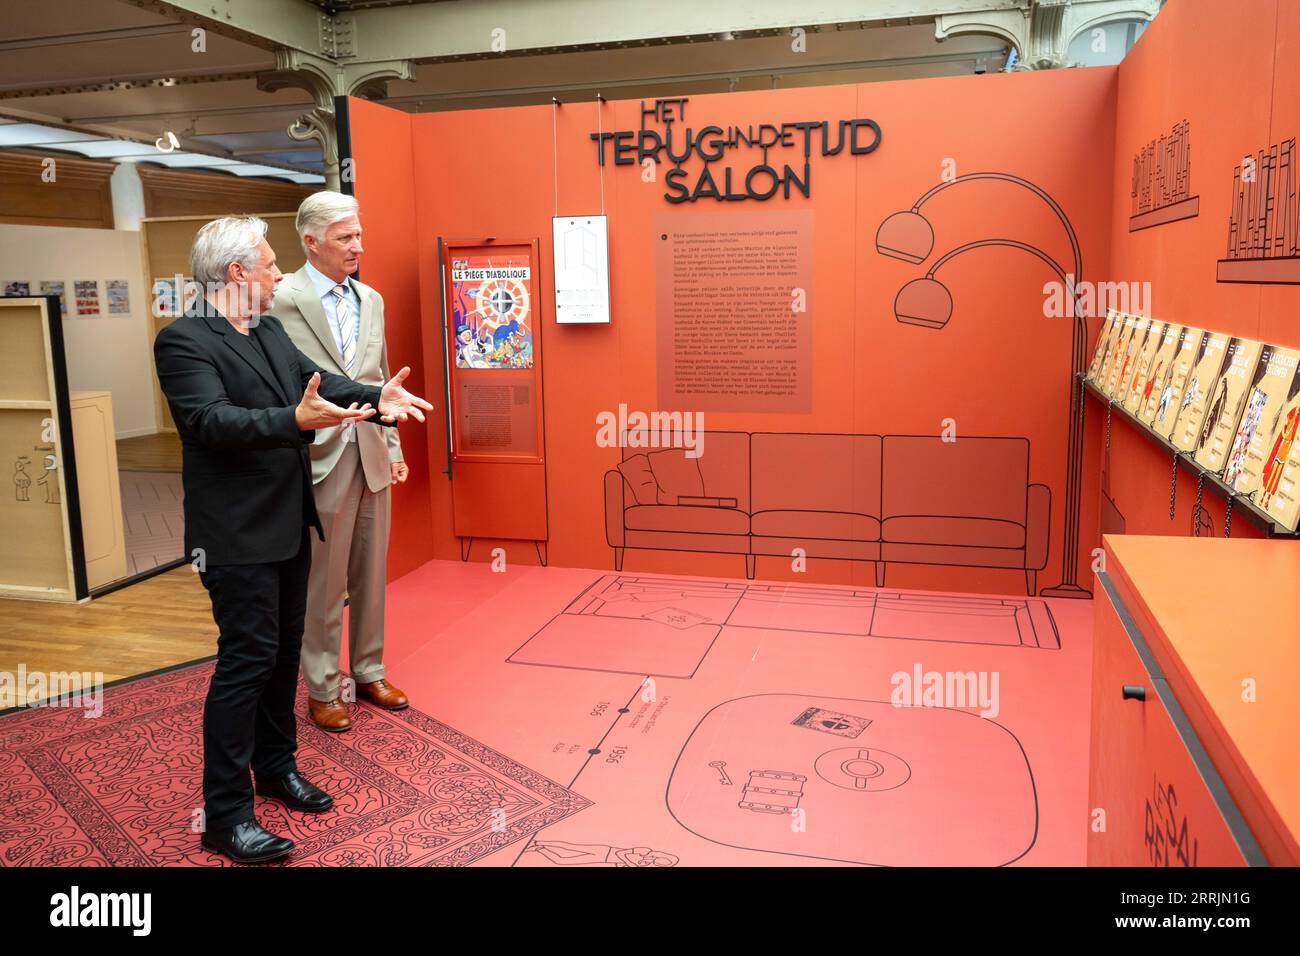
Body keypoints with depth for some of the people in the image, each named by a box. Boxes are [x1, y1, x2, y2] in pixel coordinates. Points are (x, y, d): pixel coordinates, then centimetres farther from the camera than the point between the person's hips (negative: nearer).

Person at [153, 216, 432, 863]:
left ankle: (276, 766, 34)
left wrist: (377, 399, -14)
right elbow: (212, 420, -27)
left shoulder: (270, 331, 12)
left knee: (284, 649, 17)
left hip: (287, 522, 9)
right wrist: (295, 420, -42)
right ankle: (225, 815, 7)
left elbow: (318, 380, 4)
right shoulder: (183, 340, -15)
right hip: (237, 533, -8)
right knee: (247, 659, -5)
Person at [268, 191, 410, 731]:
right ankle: (322, 690, 22)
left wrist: (394, 448, 12)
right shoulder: (282, 300, -9)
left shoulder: (371, 300, 11)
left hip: (373, 459, 6)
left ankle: (369, 673, 31)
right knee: (324, 583, 6)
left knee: (371, 575, 15)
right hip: (321, 461, -6)